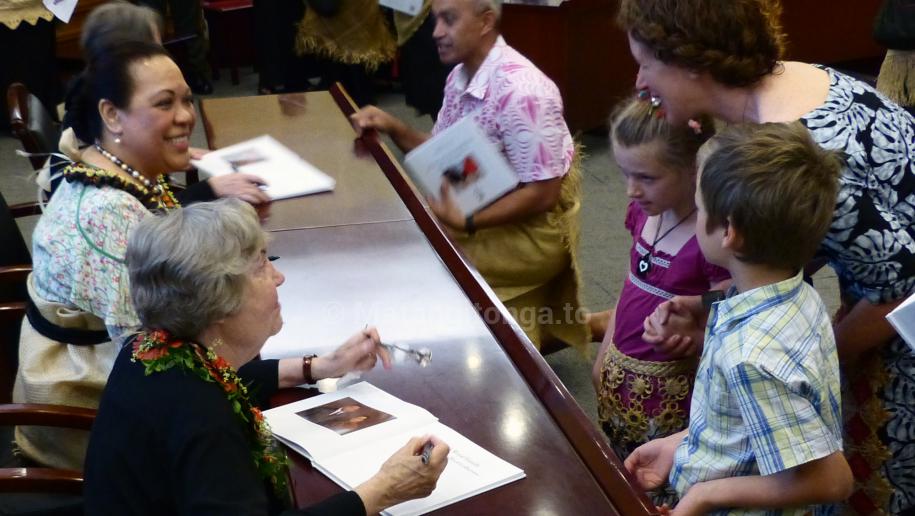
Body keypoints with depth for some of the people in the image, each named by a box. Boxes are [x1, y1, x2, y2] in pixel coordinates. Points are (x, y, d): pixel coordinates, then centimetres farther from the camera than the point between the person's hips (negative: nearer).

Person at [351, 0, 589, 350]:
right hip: (489, 208, 9)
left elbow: (542, 194, -25)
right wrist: (392, 128, -4)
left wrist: (467, 223, -27)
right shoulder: (459, 77, 0)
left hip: (535, 227, -9)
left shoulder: (521, 91, -27)